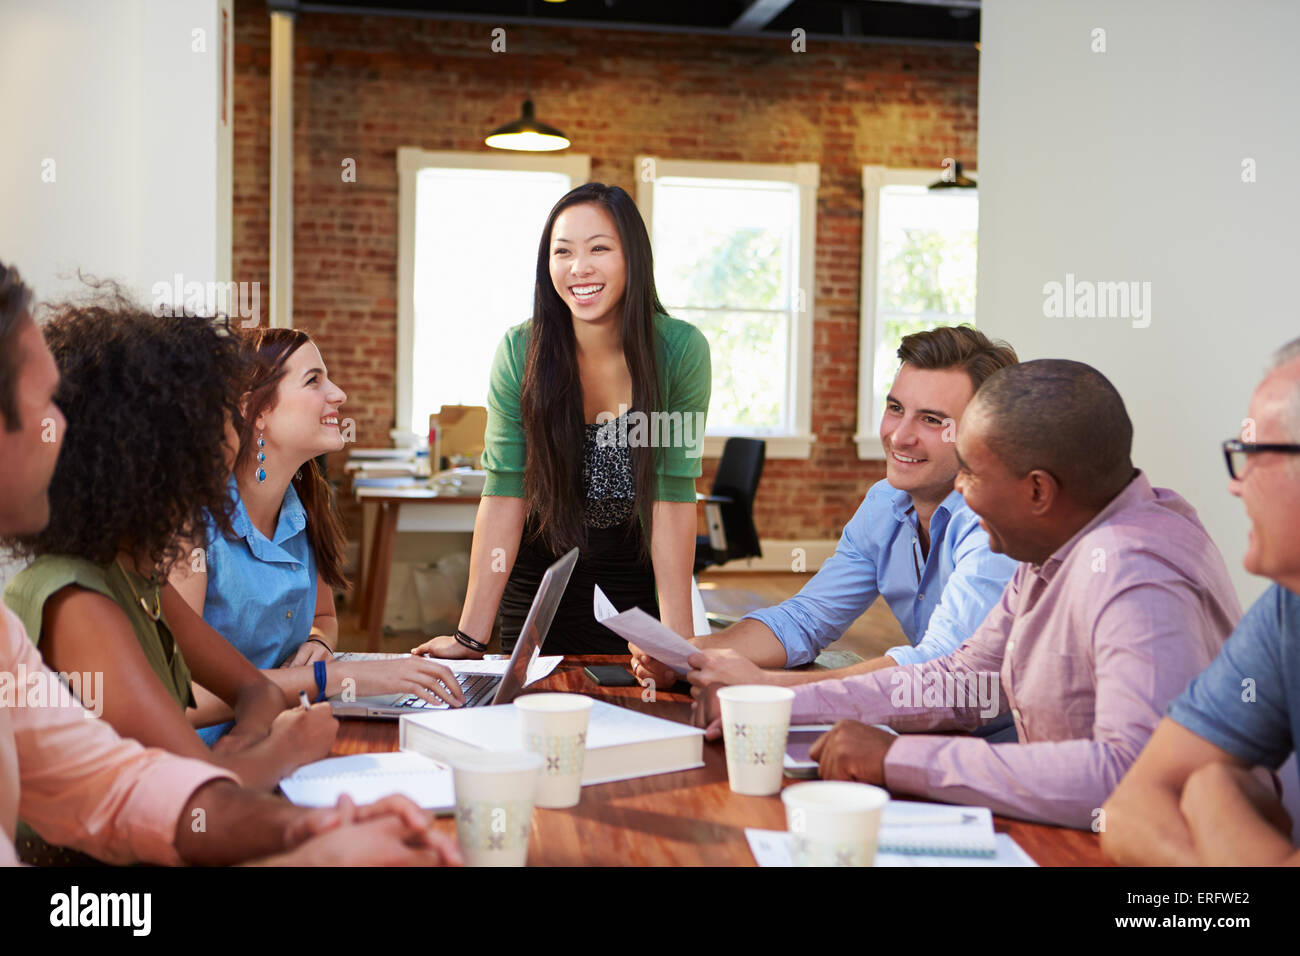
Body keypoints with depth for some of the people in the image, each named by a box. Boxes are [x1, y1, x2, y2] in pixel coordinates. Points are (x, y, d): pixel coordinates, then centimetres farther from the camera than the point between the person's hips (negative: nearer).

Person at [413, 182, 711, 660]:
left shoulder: (681, 351, -17)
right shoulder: (520, 352, -15)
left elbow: (672, 496, -17)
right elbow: (504, 495, -16)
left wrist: (679, 636, -23)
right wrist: (472, 635, -20)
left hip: (636, 577, -1)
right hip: (540, 573, 1)